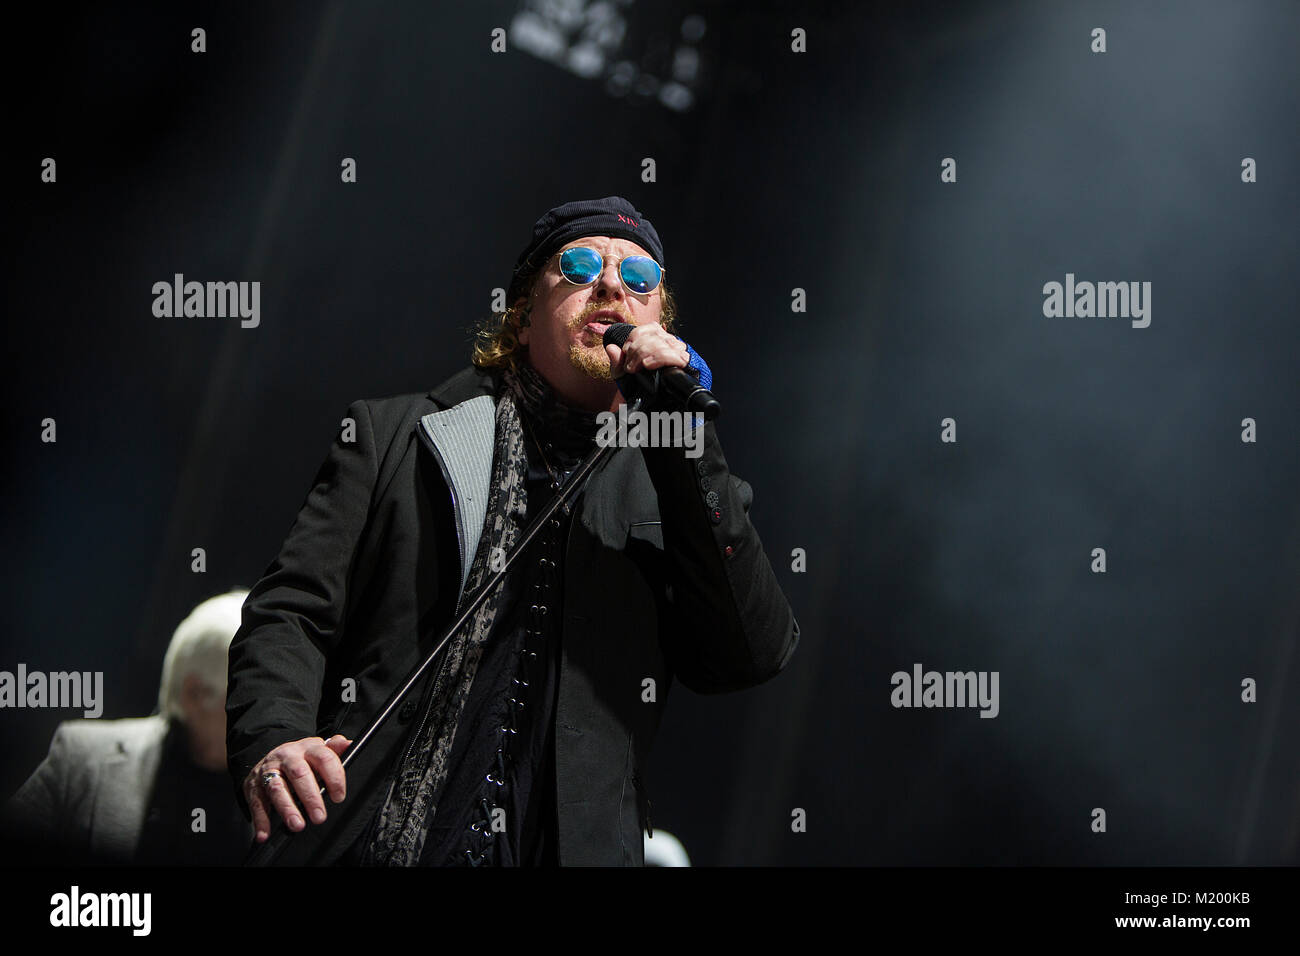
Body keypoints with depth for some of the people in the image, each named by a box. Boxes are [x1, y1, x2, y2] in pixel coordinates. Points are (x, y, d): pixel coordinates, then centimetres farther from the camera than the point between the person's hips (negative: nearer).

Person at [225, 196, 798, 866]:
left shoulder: (680, 489, 20)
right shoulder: (391, 435, 19)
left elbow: (752, 658, 5)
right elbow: (291, 613, 12)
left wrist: (685, 448, 0)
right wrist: (271, 741, -8)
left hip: (575, 846, 1)